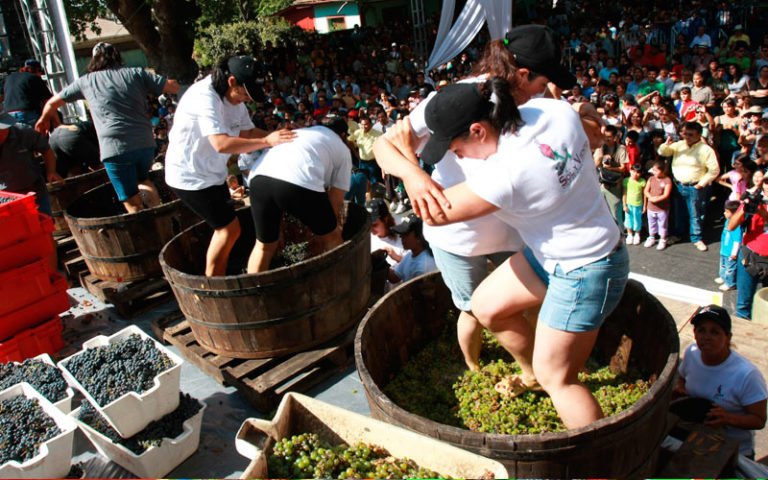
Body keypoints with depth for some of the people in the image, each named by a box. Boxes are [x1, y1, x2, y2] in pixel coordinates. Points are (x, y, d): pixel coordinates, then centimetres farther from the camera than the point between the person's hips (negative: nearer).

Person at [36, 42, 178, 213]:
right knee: (142, 178, 29)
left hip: (115, 148, -2)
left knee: (132, 203, 2)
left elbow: (52, 103, 27)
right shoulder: (135, 73, 11)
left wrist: (44, 120, 48)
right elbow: (174, 86, 10)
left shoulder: (87, 81, 14)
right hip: (146, 144, 3)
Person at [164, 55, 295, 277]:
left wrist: (277, 137, -7)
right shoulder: (204, 97, -27)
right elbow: (221, 143, -37)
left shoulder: (234, 98, 3)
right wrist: (266, 141, -34)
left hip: (212, 174, 9)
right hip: (190, 177, -9)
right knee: (229, 229, -7)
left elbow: (248, 131, 11)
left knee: (225, 229, 12)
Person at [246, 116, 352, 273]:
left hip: (258, 177, 5)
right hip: (301, 182, -4)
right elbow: (335, 201, 20)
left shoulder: (300, 132, 41)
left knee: (264, 246, 23)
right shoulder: (343, 149, 27)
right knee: (332, 238, 19)